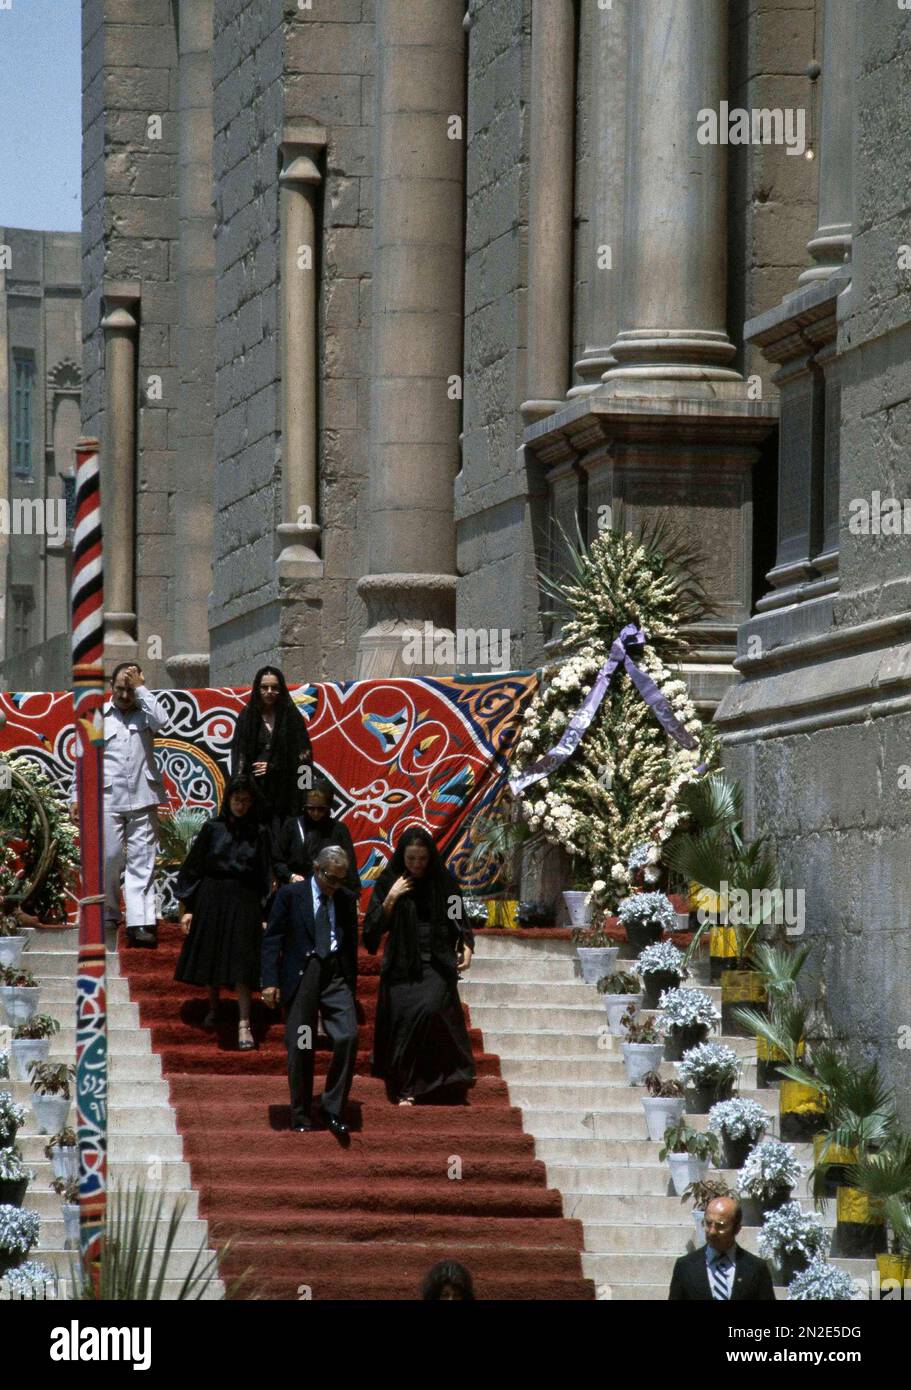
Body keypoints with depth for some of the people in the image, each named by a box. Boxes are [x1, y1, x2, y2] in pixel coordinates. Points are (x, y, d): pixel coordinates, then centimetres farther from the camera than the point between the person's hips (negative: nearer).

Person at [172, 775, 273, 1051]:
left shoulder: (258, 833, 3)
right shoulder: (212, 829, 1)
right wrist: (188, 908, 0)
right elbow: (193, 868, 4)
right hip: (212, 897, 1)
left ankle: (244, 1024, -10)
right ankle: (213, 1008, 34)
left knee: (242, 963, -8)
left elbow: (265, 876, 4)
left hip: (245, 902, -1)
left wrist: (266, 914, -2)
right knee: (213, 956, 12)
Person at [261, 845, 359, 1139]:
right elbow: (272, 939, -1)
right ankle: (300, 1115, 13)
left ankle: (332, 1111, -4)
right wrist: (270, 982, -9)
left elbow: (351, 943, 15)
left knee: (348, 1036, -14)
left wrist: (351, 984, 12)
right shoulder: (290, 894, 0)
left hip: (336, 975, 2)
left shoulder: (347, 899, 10)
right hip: (300, 974, -2)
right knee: (300, 1048, 0)